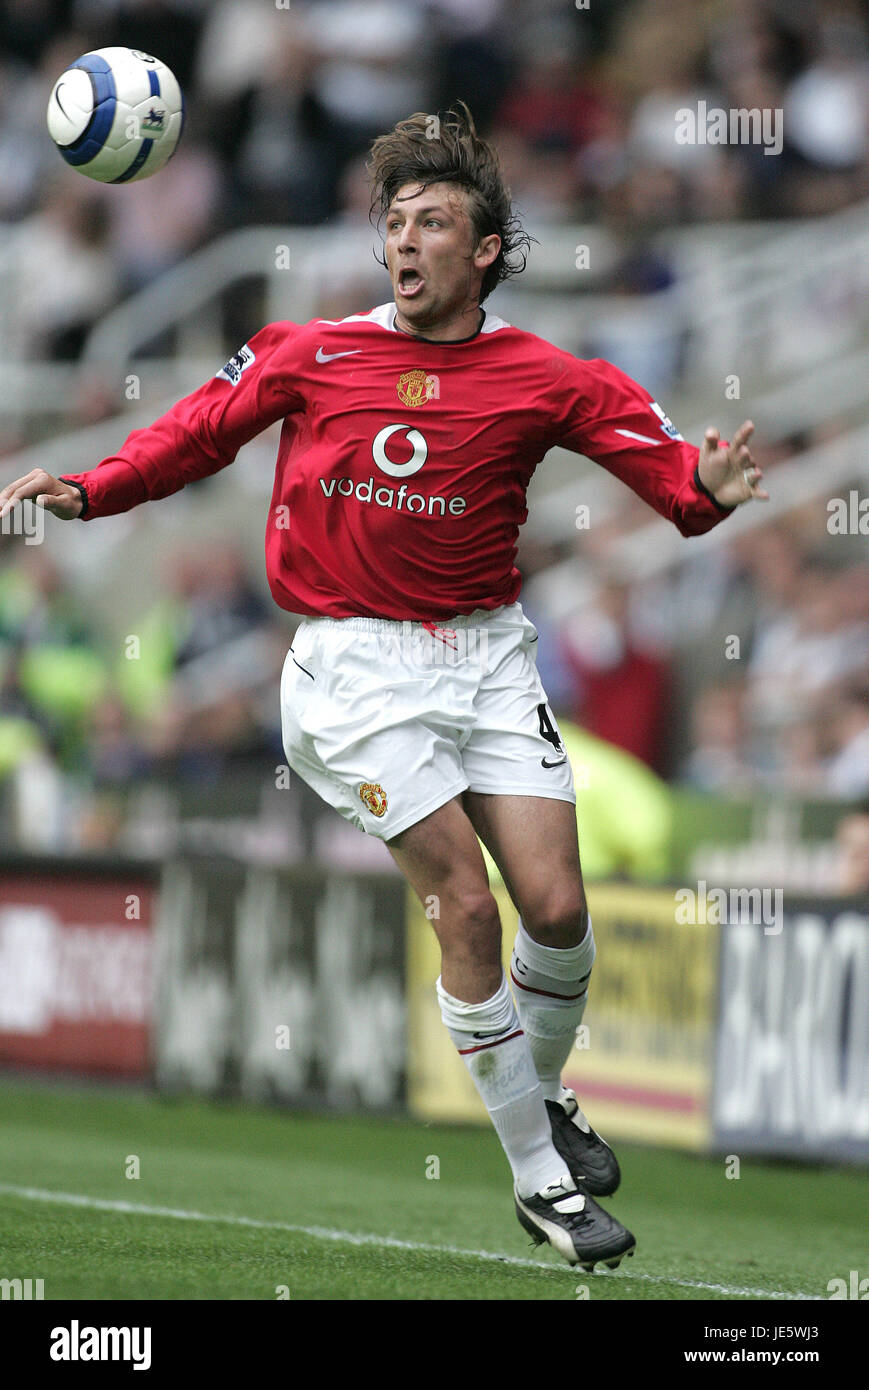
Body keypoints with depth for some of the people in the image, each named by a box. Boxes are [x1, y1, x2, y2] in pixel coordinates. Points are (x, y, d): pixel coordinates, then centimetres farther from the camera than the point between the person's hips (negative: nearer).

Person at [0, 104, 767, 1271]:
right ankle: (540, 1177, 1)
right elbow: (203, 429, 9)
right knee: (465, 906, -10)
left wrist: (705, 488, -28)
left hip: (486, 652, 2)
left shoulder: (542, 380, -2)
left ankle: (543, 1092, 29)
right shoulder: (314, 357, -2)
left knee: (558, 910, -4)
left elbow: (654, 453, -6)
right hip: (357, 661, -2)